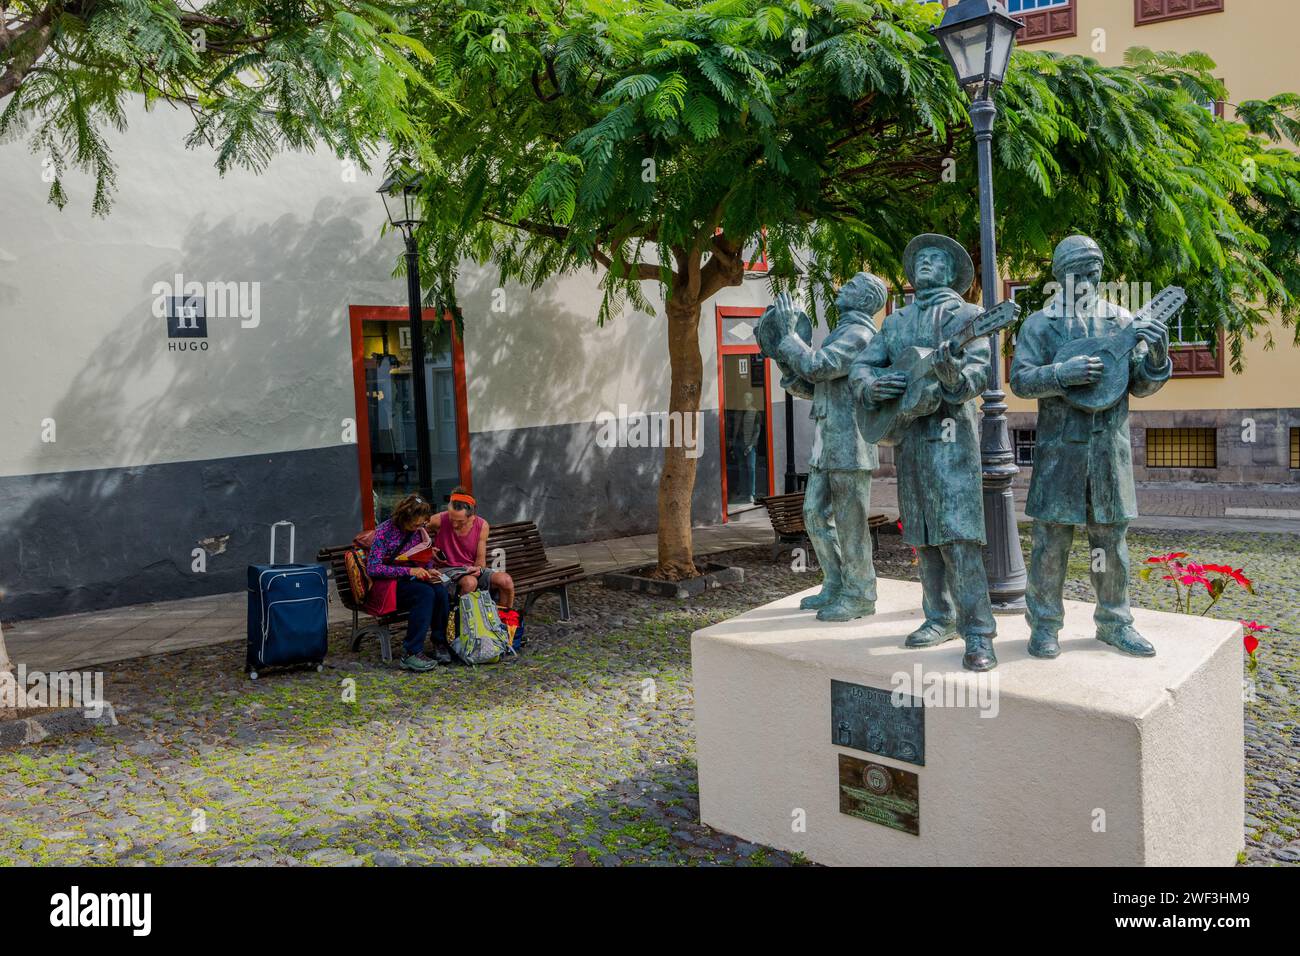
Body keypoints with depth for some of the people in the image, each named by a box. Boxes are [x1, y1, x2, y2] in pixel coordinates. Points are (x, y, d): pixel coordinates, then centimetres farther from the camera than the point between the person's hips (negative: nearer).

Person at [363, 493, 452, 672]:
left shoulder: (418, 530, 7)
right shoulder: (385, 531, -12)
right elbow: (373, 569, -18)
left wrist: (427, 572, -5)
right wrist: (409, 571, -24)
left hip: (407, 582, 6)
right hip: (385, 586, -6)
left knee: (440, 591, -25)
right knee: (425, 594, -33)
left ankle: (440, 643, -14)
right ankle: (411, 653, -31)